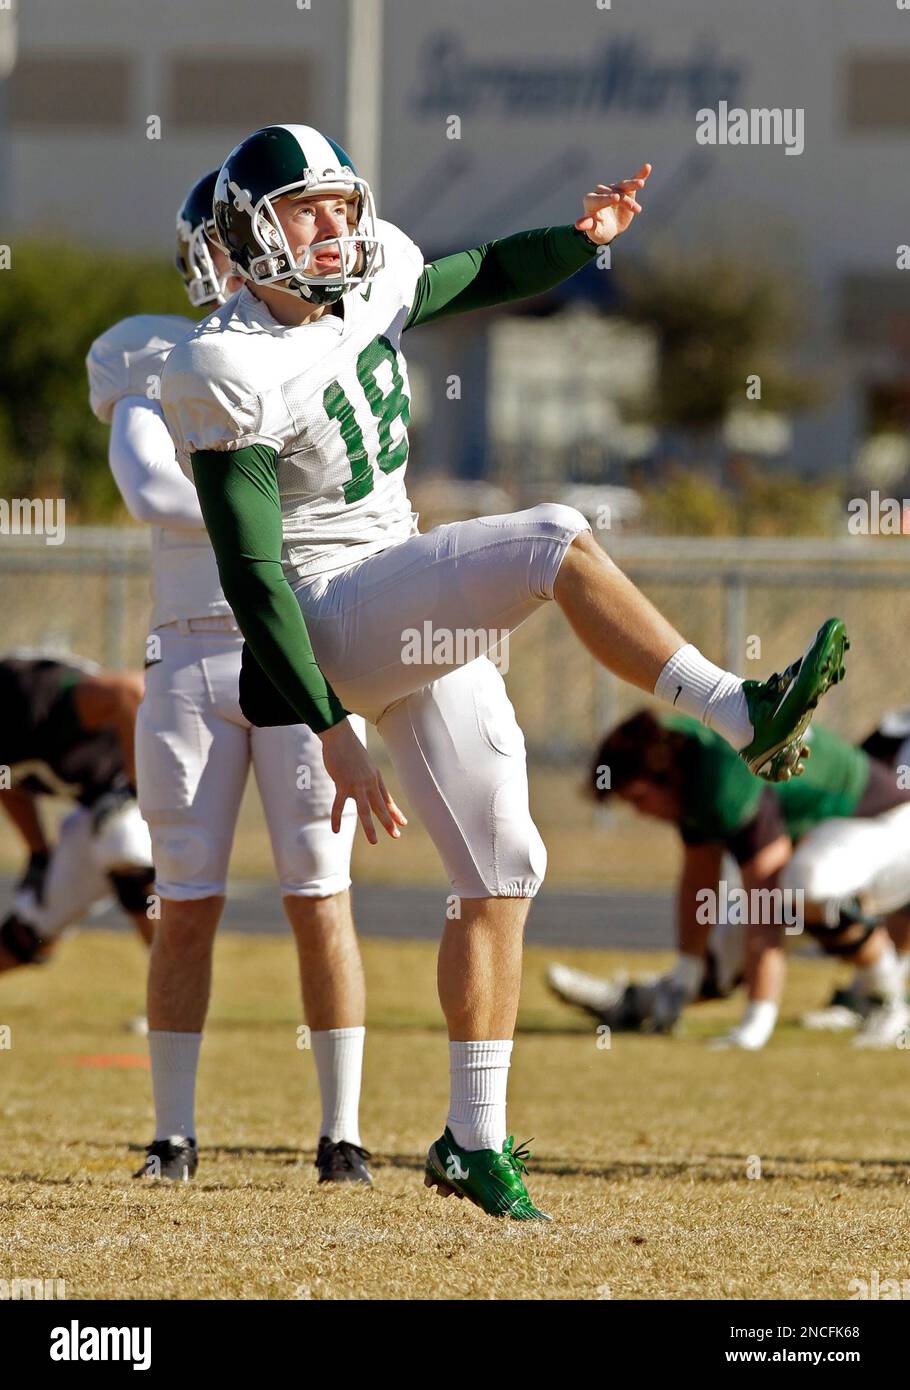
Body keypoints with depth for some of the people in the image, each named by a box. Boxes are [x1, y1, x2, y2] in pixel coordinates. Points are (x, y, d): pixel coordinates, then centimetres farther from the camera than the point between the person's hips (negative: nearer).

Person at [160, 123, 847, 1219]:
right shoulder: (233, 374, -18)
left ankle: (476, 1140, 14)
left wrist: (584, 238, 4)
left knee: (501, 873, 7)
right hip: (333, 623, -8)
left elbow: (487, 278, 25)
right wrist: (330, 730, -21)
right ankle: (745, 719, -31)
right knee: (555, 543, -27)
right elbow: (252, 578, -18)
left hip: (423, 623, 8)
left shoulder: (374, 280, 4)